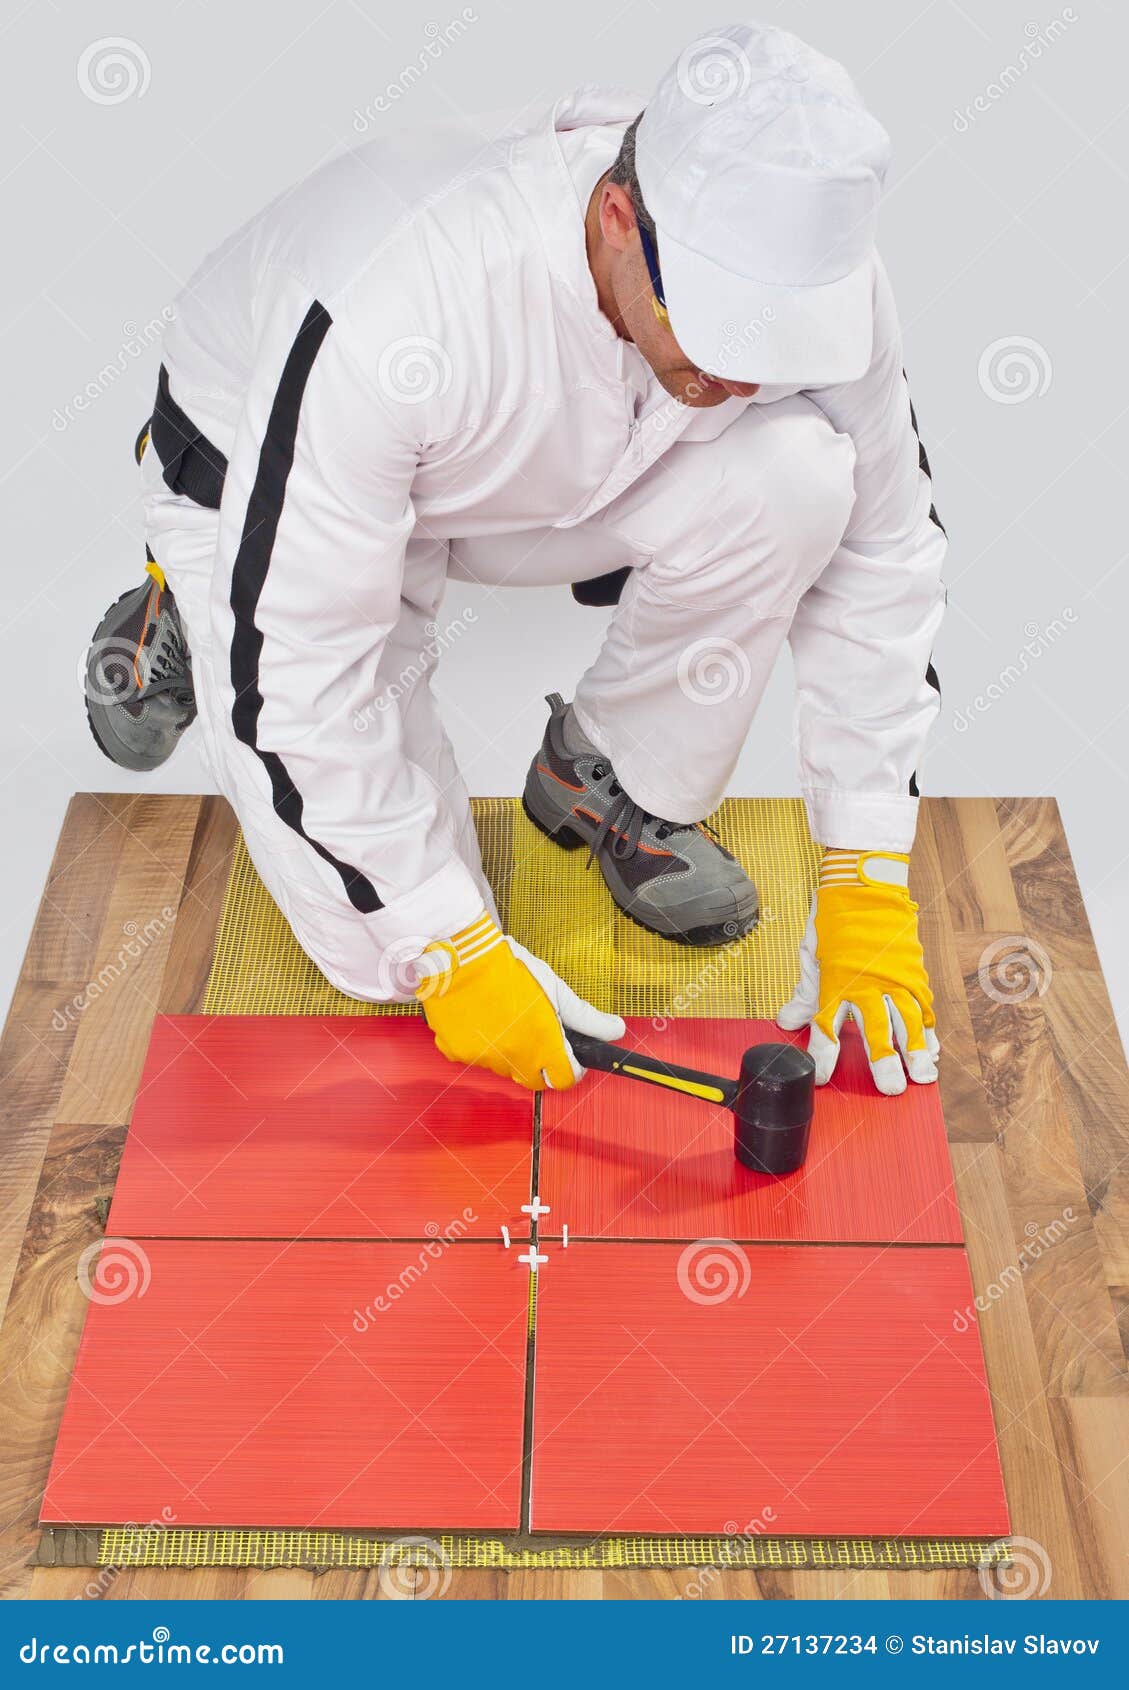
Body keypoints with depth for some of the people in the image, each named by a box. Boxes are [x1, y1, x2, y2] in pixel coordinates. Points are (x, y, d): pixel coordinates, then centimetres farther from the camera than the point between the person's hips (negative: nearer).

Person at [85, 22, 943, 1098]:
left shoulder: (807, 260, -26)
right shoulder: (393, 321, -41)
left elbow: (882, 557, -14)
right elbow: (296, 674, -32)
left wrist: (867, 889, -18)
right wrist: (457, 954, -26)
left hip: (547, 468, 4)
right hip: (263, 481, -3)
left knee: (796, 471, -25)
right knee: (387, 954, -9)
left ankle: (613, 785, 0)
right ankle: (186, 623, 15)